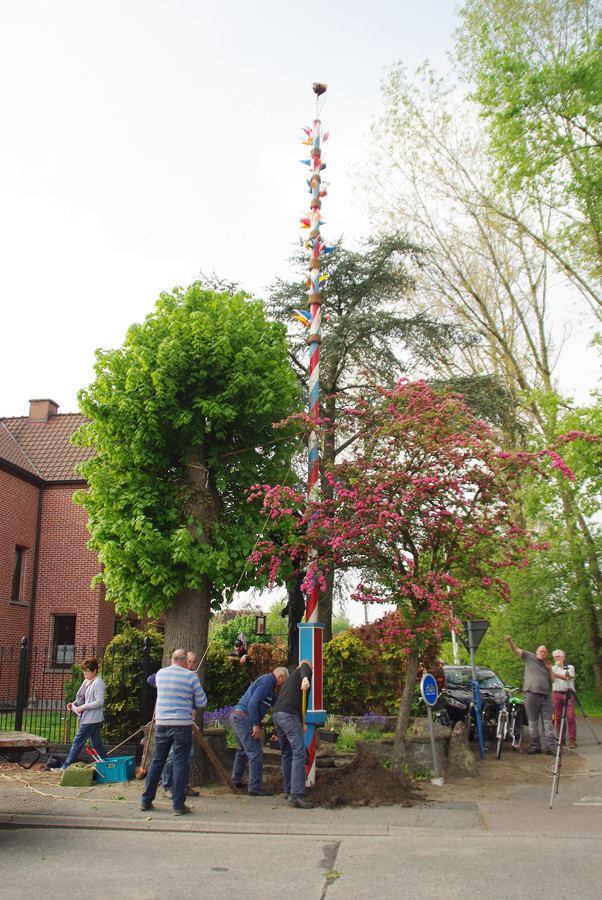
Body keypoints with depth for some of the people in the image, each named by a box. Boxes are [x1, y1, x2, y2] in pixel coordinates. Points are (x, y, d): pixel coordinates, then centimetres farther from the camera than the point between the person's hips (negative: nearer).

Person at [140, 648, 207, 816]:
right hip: (182, 725, -4)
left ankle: (146, 800, 22)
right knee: (181, 764, 1)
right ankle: (178, 805, 3)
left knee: (157, 761, 15)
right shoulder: (191, 676, -5)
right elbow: (201, 703, -2)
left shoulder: (160, 673, 7)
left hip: (161, 724, 4)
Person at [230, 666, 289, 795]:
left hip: (237, 716, 11)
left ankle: (235, 781, 33)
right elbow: (253, 703, -21)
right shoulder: (267, 681, -12)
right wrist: (256, 725, -21)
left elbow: (275, 702, 31)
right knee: (255, 753, -8)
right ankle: (255, 787, -5)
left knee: (243, 750, 23)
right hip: (244, 718, -11)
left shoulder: (268, 682, 21)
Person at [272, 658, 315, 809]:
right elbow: (305, 667, -16)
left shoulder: (292, 676, 33)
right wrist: (305, 679, -38)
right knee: (299, 753, -12)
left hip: (276, 714, 9)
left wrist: (302, 723, 24)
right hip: (289, 715, -9)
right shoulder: (305, 668, 11)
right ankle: (297, 794, -20)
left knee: (287, 754, 17)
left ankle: (288, 790, 20)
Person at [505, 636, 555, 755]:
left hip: (545, 696, 3)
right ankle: (535, 746, 7)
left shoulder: (546, 664, 19)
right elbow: (516, 650, -1)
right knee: (532, 723, 1)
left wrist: (550, 669, 6)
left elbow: (552, 681, 19)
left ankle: (550, 747, -1)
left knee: (548, 723, -1)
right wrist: (510, 641, -19)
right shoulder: (529, 657, 8)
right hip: (531, 695, -3)